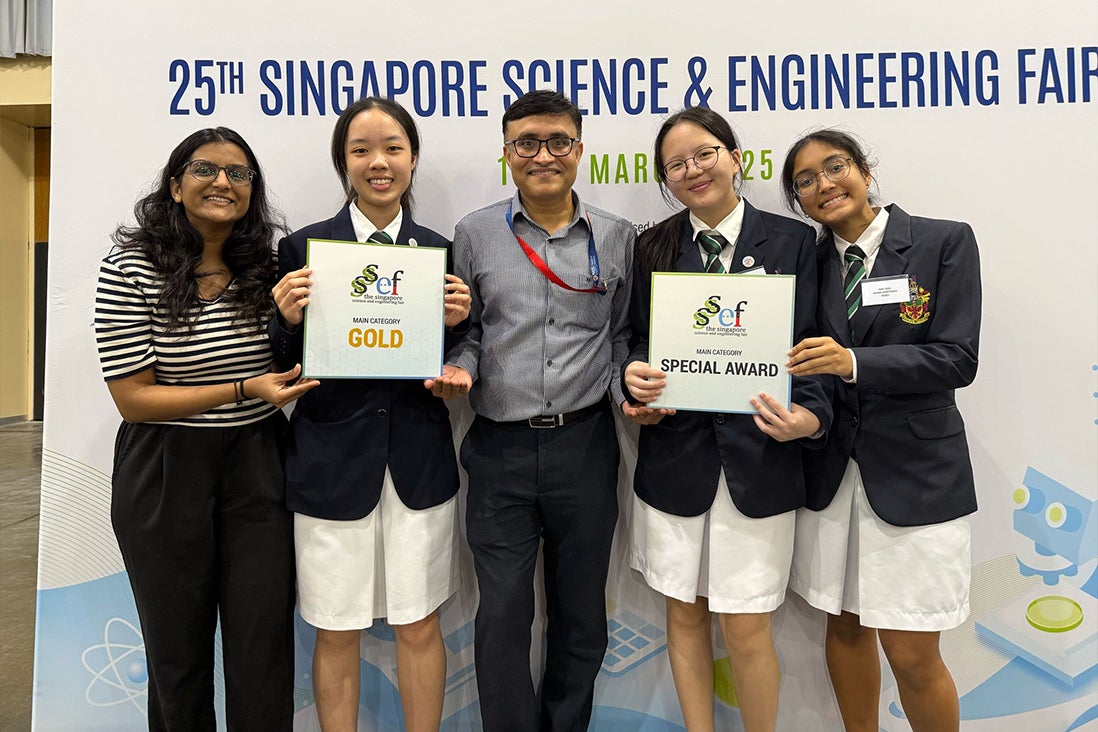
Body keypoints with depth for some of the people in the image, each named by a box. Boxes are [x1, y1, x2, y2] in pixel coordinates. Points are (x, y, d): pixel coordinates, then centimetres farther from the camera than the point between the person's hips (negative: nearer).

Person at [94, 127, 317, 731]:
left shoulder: (266, 267, 2)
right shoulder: (130, 270, -8)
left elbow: (284, 372, 11)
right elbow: (133, 399, -11)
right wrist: (245, 390, -20)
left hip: (256, 468, 2)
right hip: (166, 475, -2)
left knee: (264, 645, 4)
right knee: (177, 645, 15)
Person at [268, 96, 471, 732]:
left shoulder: (440, 250, 3)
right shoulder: (303, 248, -3)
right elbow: (285, 368, 0)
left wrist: (456, 322, -12)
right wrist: (287, 318, -19)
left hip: (419, 459, 2)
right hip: (332, 459, -1)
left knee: (420, 626, 14)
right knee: (337, 633, 13)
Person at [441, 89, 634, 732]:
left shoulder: (618, 238, 4)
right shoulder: (475, 234, 2)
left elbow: (623, 335, 10)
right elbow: (463, 329, 8)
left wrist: (628, 391, -7)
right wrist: (460, 367, -13)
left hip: (585, 444, 1)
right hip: (501, 447, -1)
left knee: (581, 610, 15)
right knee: (503, 614, 6)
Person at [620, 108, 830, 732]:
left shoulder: (792, 240, 1)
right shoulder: (652, 247, 6)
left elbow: (808, 345, -2)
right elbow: (640, 338, 9)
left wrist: (807, 416, -21)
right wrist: (636, 376, -14)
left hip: (758, 457, -2)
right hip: (675, 453, 2)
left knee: (747, 631, 4)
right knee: (685, 615, 15)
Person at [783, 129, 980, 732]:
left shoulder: (946, 242, -3)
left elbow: (958, 360, -12)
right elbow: (803, 364, 8)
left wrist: (852, 361, -24)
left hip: (914, 471, -3)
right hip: (829, 470, 4)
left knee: (912, 655, 1)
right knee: (844, 626, 16)